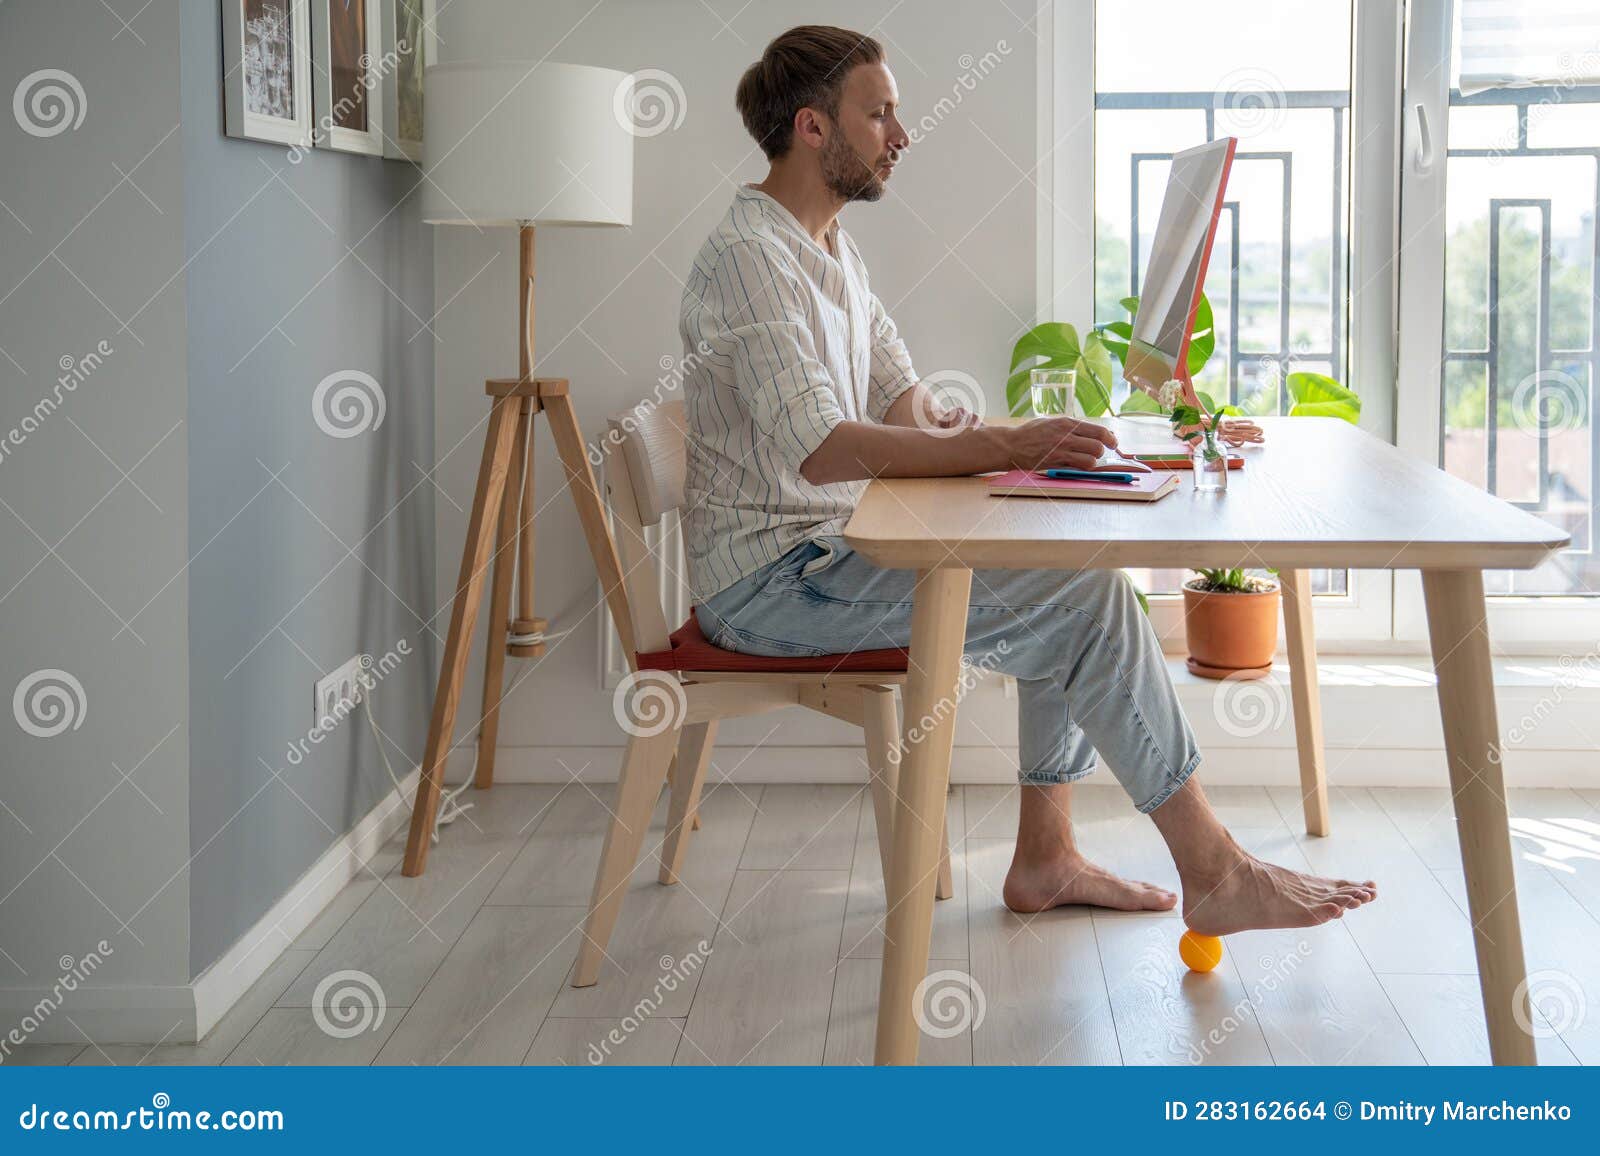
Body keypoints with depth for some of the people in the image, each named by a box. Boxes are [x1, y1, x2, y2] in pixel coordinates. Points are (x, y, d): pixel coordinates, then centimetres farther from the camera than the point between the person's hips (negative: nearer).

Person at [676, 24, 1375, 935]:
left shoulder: (833, 249, 15)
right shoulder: (748, 255, -17)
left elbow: (903, 402, 13)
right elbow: (821, 448, -29)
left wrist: (940, 423, -10)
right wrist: (1001, 446, -32)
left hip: (826, 550, 10)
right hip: (769, 578, -10)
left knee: (1075, 574, 2)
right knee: (1085, 598, -17)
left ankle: (1047, 857, 5)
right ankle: (1215, 875, -9)